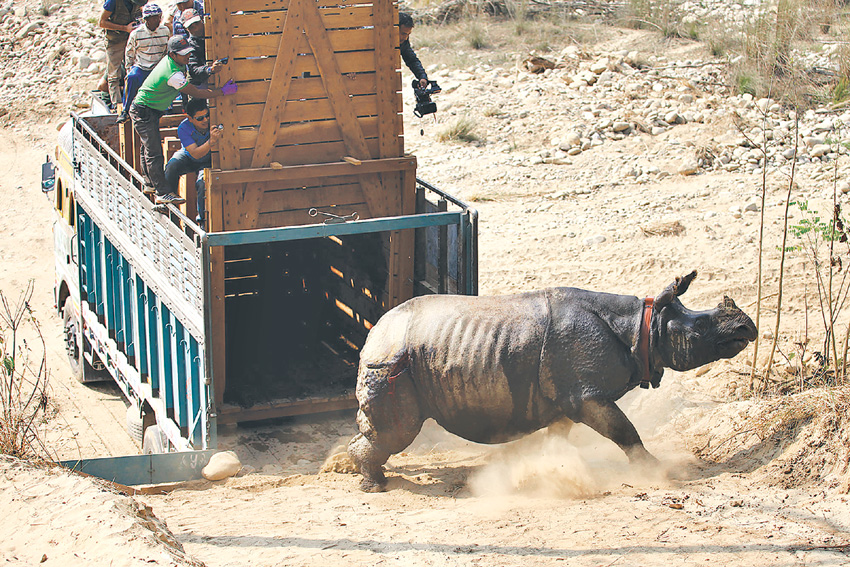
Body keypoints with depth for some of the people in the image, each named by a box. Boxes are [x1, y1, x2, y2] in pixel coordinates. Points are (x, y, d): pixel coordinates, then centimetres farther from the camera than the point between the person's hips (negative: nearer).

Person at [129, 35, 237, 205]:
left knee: (148, 148, 21)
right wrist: (223, 91, -20)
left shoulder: (168, 61, 0)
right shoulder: (173, 75, -31)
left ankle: (150, 184, 34)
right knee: (154, 153, -11)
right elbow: (196, 93, -23)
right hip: (145, 112, -11)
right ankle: (162, 193, -12)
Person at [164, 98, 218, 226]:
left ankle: (202, 219, -15)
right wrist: (211, 142, -53)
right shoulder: (183, 128, -26)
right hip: (188, 157, 1)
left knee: (203, 182, -30)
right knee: (171, 167, -30)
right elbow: (195, 154, -36)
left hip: (207, 160, -1)